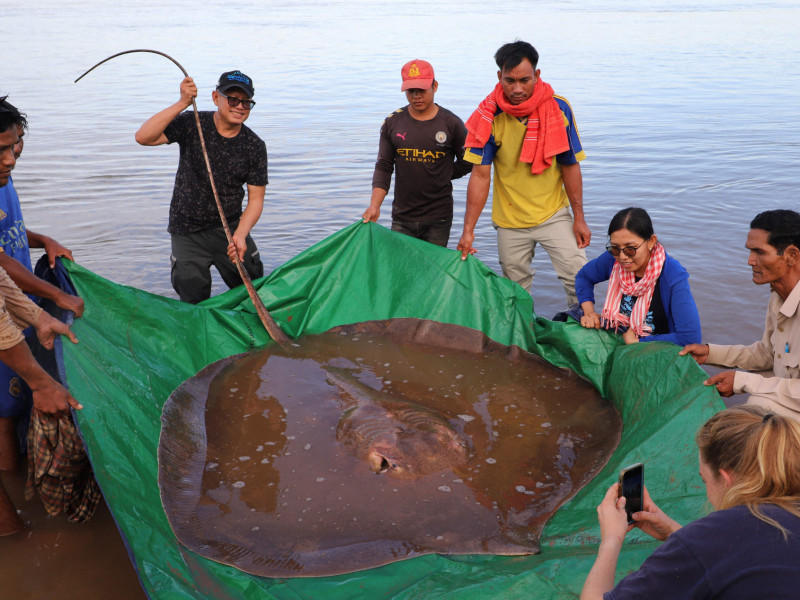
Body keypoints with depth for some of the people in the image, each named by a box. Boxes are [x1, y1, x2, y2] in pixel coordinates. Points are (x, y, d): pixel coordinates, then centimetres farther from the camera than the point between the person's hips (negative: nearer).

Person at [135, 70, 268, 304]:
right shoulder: (192, 124, -9)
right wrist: (182, 103, -30)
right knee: (194, 300, -2)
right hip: (188, 231, -2)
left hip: (231, 226, 2)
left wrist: (240, 235, -23)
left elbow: (256, 198, -6)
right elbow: (143, 137, -22)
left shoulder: (255, 146, -4)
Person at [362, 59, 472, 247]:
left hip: (438, 219, -1)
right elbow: (383, 167, 4)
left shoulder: (451, 124, -2)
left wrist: (442, 177, 2)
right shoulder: (392, 123, 4)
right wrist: (375, 205, -7)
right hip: (402, 219, 2)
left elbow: (467, 162, 8)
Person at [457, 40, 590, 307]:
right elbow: (480, 175, -11)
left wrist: (579, 218, -2)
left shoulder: (559, 109, -9)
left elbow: (570, 166, -2)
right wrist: (468, 230, -14)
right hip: (510, 219, 0)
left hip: (554, 213, 0)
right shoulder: (489, 116, -11)